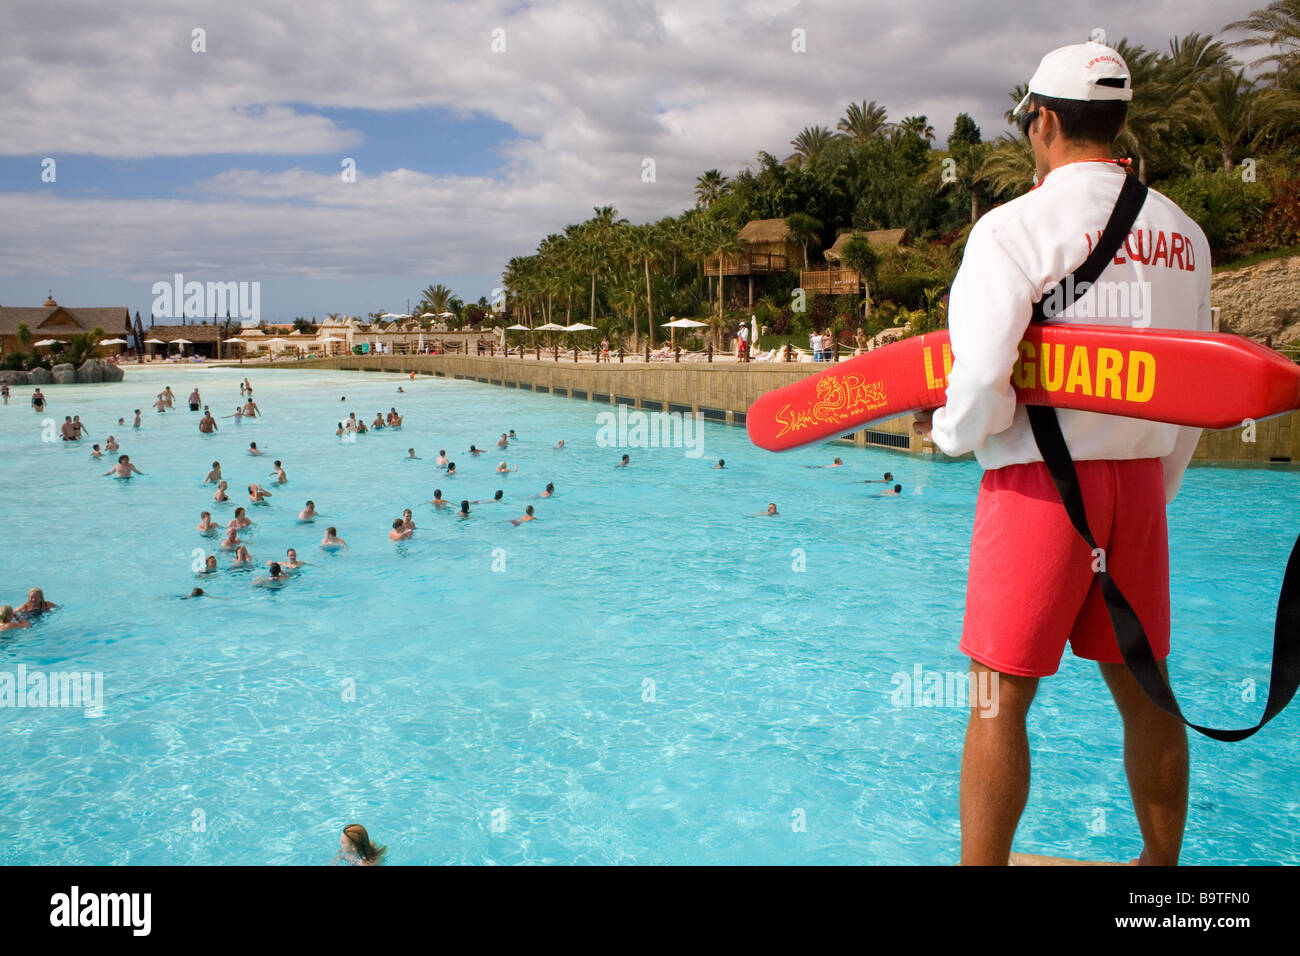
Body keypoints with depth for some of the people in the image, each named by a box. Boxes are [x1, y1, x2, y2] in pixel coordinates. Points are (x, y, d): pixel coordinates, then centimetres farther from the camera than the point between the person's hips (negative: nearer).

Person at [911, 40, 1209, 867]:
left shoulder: (1017, 225, -10)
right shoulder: (1183, 232, 9)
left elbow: (983, 380, -19)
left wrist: (946, 431, 2)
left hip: (1042, 483, -6)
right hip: (1140, 480, 6)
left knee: (1000, 698, 2)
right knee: (1144, 691, 16)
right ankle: (1163, 861, 30)